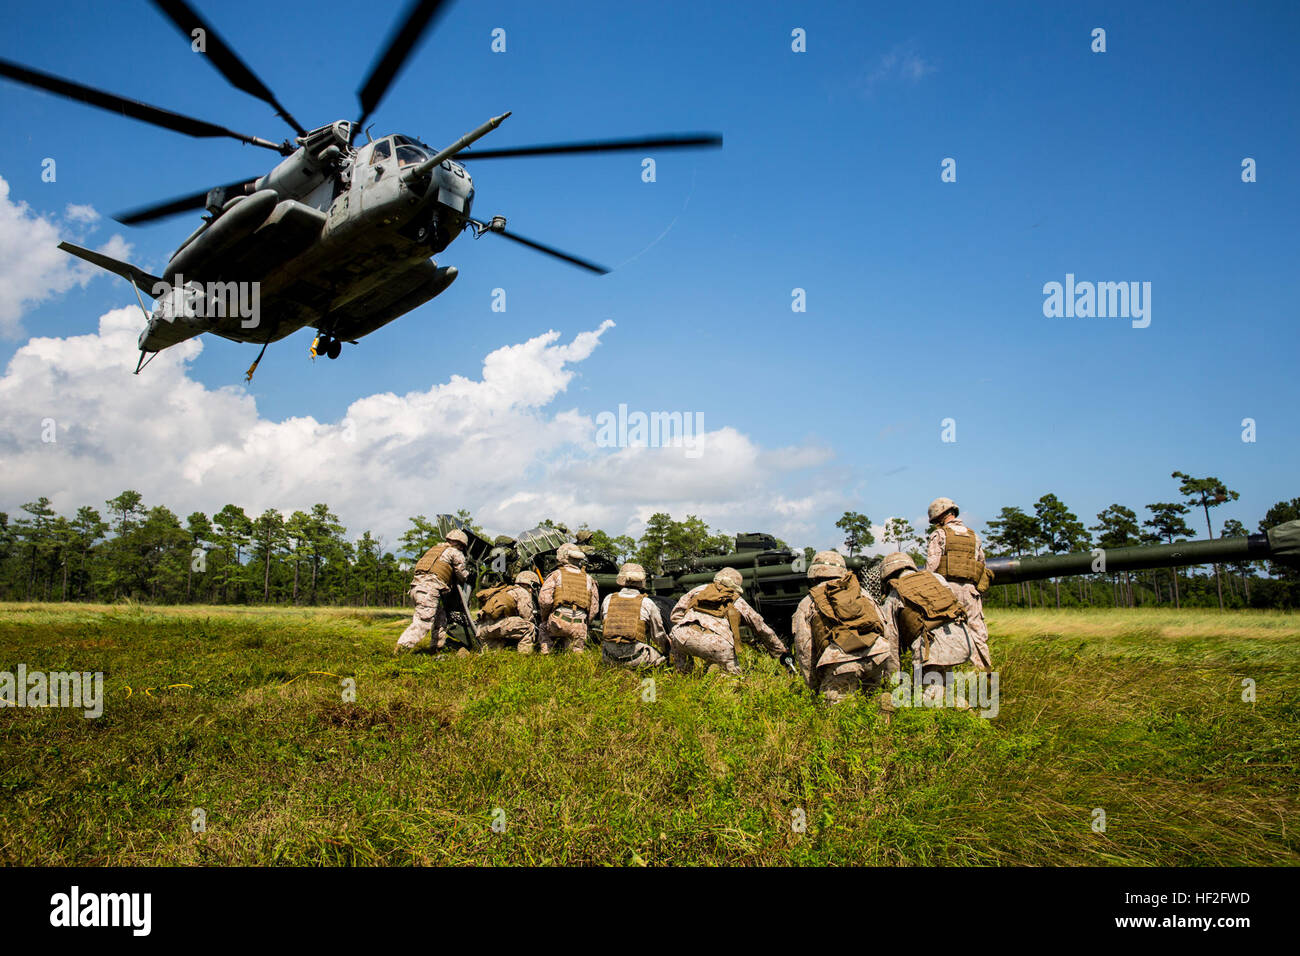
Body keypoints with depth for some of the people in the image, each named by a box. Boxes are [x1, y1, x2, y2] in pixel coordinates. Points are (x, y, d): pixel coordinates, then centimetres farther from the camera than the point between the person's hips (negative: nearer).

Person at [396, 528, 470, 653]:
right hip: (430, 588, -9)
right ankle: (400, 648, -23)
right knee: (422, 623, -14)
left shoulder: (435, 548, 30)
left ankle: (438, 647, 19)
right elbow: (463, 576, 10)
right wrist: (468, 572, 32)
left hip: (416, 585, 9)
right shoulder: (455, 553, 8)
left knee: (440, 617, 19)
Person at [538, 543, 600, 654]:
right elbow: (594, 608, 13)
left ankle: (545, 648, 13)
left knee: (545, 628, 29)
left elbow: (544, 600, -7)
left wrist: (544, 618, 9)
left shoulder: (556, 575, 4)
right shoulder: (588, 579, 15)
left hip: (559, 621, -2)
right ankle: (578, 647, 2)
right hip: (579, 627, 2)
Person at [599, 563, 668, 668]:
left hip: (609, 659, 3)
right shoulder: (647, 603, 0)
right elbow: (658, 636, 9)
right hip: (636, 660, -3)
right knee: (663, 656, 18)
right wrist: (667, 652, 27)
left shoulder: (608, 599, 8)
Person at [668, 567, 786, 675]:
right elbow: (762, 629, 37)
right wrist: (781, 652, 49)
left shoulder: (700, 589, 30)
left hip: (684, 635, 2)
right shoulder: (738, 601, 28)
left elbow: (675, 615, 27)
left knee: (674, 638, 35)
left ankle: (683, 671, 19)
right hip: (717, 643, -2)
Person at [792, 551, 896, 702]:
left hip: (841, 662, -3)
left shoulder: (806, 605, 20)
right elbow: (889, 632, 24)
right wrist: (893, 673, 27)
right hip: (878, 653, 3)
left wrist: (816, 689, 18)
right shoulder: (860, 591, 28)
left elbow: (804, 652, 12)